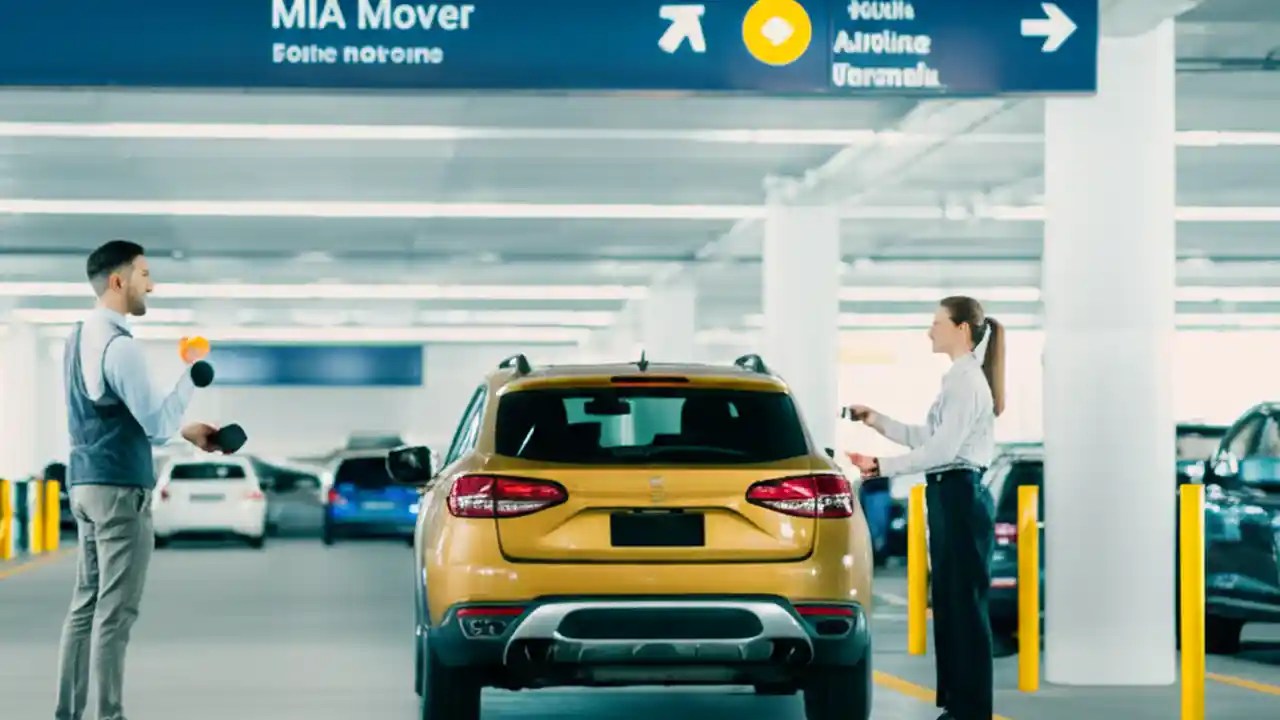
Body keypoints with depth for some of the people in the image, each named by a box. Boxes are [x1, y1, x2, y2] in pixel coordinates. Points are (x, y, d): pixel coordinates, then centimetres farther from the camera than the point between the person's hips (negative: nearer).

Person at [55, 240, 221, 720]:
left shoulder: (82, 338, 14)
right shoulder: (119, 346, -16)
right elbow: (157, 426, -18)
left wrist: (185, 430, 19)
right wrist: (192, 374, -9)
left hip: (86, 483, 9)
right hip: (119, 489, -9)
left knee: (85, 605, 11)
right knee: (114, 612, -6)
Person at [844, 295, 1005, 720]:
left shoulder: (968, 381, -13)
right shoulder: (957, 379, 16)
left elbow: (942, 448, -20)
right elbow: (925, 439, 19)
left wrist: (881, 466, -21)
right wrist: (875, 421, 17)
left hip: (960, 496, -10)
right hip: (948, 496, 10)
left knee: (965, 604, -7)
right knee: (949, 602, 12)